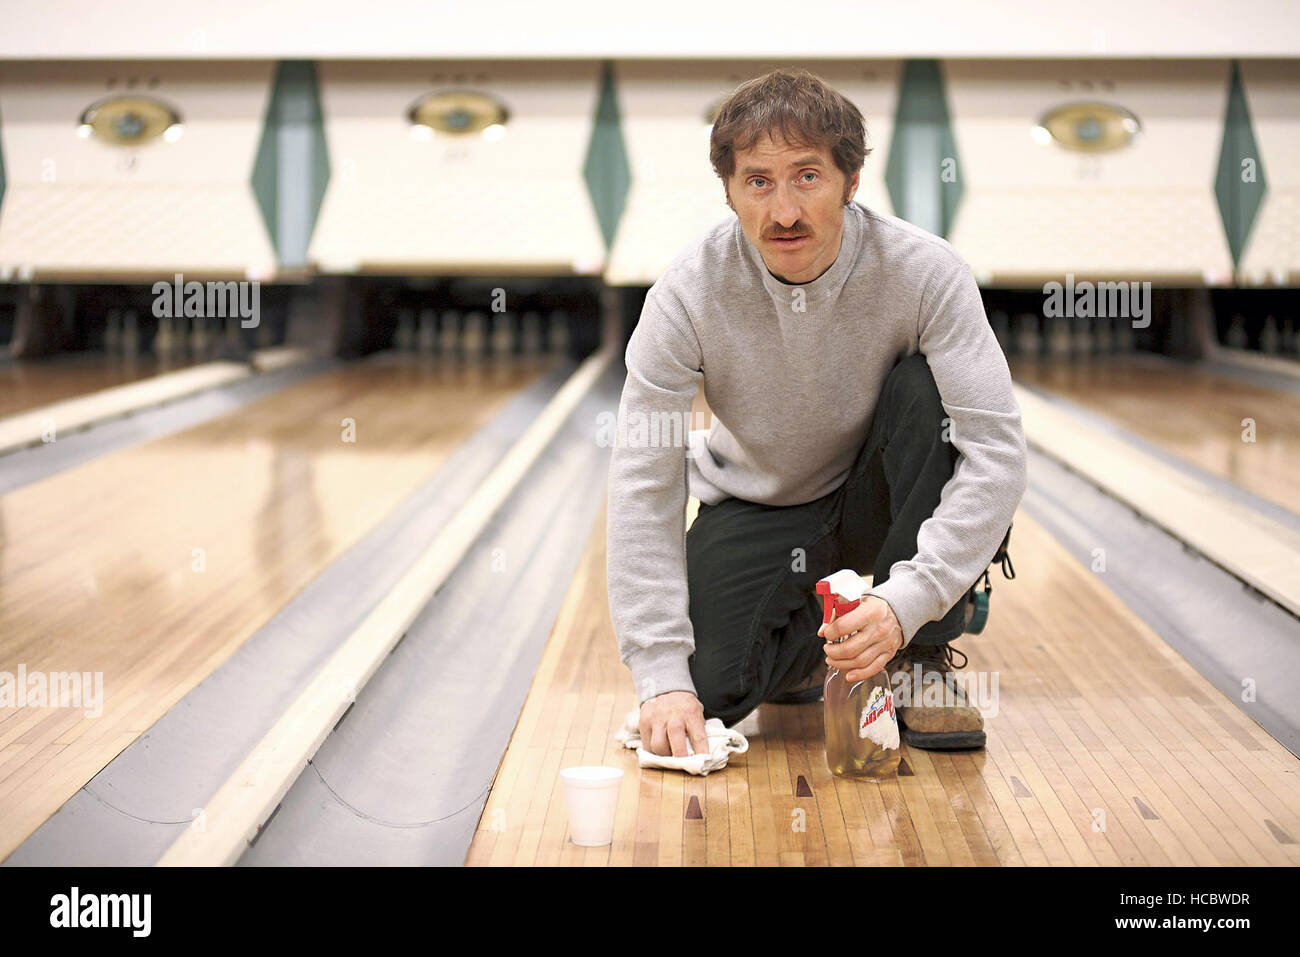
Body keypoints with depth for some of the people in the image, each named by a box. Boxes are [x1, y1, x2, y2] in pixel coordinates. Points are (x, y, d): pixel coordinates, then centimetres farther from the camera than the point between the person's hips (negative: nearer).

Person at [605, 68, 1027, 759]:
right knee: (707, 688, -24)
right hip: (755, 508, 0)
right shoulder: (689, 294, -23)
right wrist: (663, 678, -31)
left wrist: (908, 600, -43)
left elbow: (996, 452, -30)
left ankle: (918, 661, -15)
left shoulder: (924, 273, -25)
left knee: (927, 389, -30)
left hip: (879, 501, 0)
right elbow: (644, 484, -23)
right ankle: (803, 628, 13)